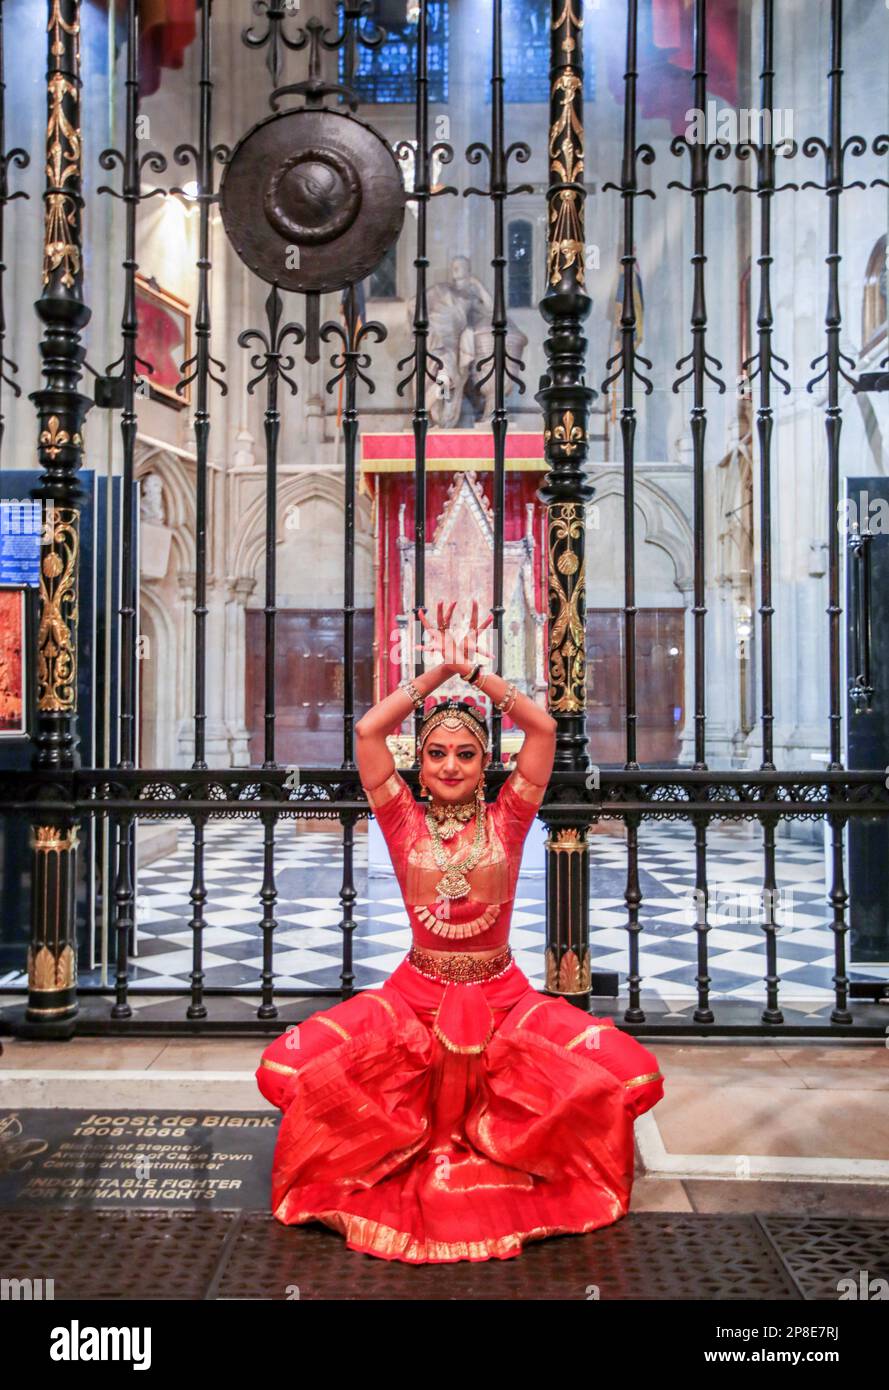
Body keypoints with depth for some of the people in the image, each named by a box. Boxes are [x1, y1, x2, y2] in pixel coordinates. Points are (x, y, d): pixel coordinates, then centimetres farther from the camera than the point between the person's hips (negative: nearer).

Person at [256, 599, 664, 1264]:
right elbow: (368, 730, -12)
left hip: (504, 998, 0)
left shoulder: (506, 822, -2)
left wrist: (474, 669, -10)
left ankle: (513, 1141, 11)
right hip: (414, 996, 0)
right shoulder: (406, 824, -1)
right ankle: (401, 1142, 9)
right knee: (286, 1068, -20)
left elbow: (544, 728, -11)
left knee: (633, 1076, -19)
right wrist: (440, 670, -9)